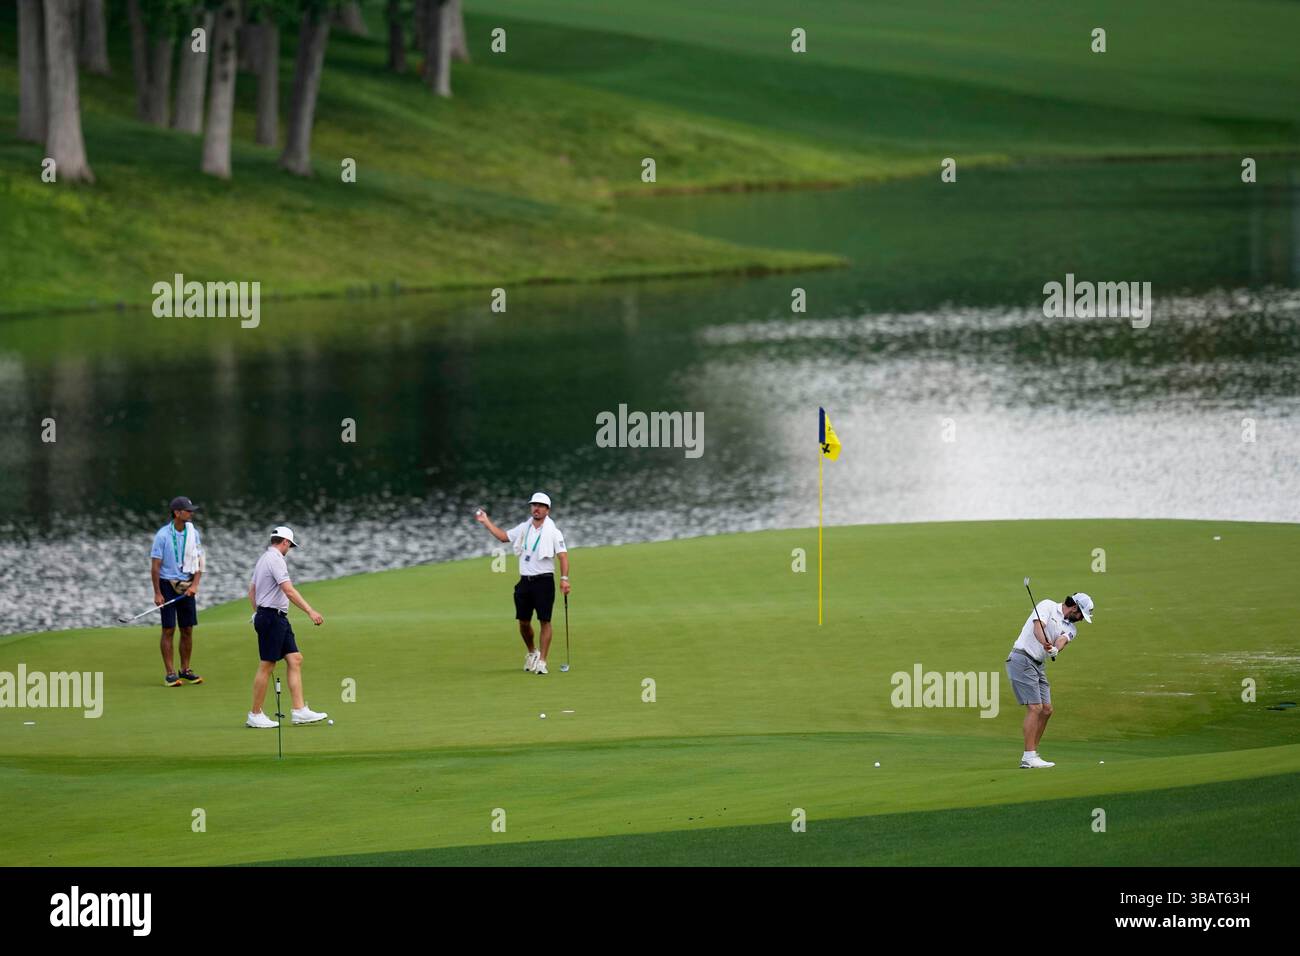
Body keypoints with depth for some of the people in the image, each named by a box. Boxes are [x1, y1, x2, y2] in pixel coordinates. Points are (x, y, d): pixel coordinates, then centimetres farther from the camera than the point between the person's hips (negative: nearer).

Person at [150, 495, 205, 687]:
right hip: (168, 585, -4)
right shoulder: (163, 535, -10)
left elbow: (198, 561, 8)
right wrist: (157, 593, -11)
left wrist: (194, 584, -7)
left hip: (187, 586, 4)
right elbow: (155, 565, -8)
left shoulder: (193, 533, 4)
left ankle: (185, 670, 15)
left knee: (187, 630, 5)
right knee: (169, 630, -4)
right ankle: (170, 673, -2)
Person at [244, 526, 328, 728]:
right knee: (267, 665, -4)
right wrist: (310, 611, -27)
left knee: (295, 659, 5)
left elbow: (251, 591, 23)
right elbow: (289, 591, -25)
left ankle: (300, 711, 1)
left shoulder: (264, 558, 17)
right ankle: (255, 715, 1)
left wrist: (258, 613, 27)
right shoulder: (276, 560, -15)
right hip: (272, 617, -10)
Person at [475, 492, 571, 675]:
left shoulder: (553, 532, -5)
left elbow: (563, 555, -11)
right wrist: (486, 522, 19)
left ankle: (541, 661, -5)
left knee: (544, 621, -7)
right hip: (524, 582, 5)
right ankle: (532, 652, 30)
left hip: (544, 581, -5)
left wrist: (564, 578, -22)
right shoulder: (524, 529, 12)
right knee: (523, 622, 7)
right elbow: (503, 536, 24)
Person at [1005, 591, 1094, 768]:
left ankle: (1031, 756, 13)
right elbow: (1038, 627, -18)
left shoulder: (1071, 628, 16)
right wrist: (1045, 643, -37)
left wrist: (1055, 649, -29)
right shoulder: (1048, 606, -2)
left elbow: (1062, 640, -7)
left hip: (1037, 666, 9)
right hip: (1022, 659, -9)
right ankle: (1029, 757, -16)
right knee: (1035, 707, -15)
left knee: (1046, 710, 7)